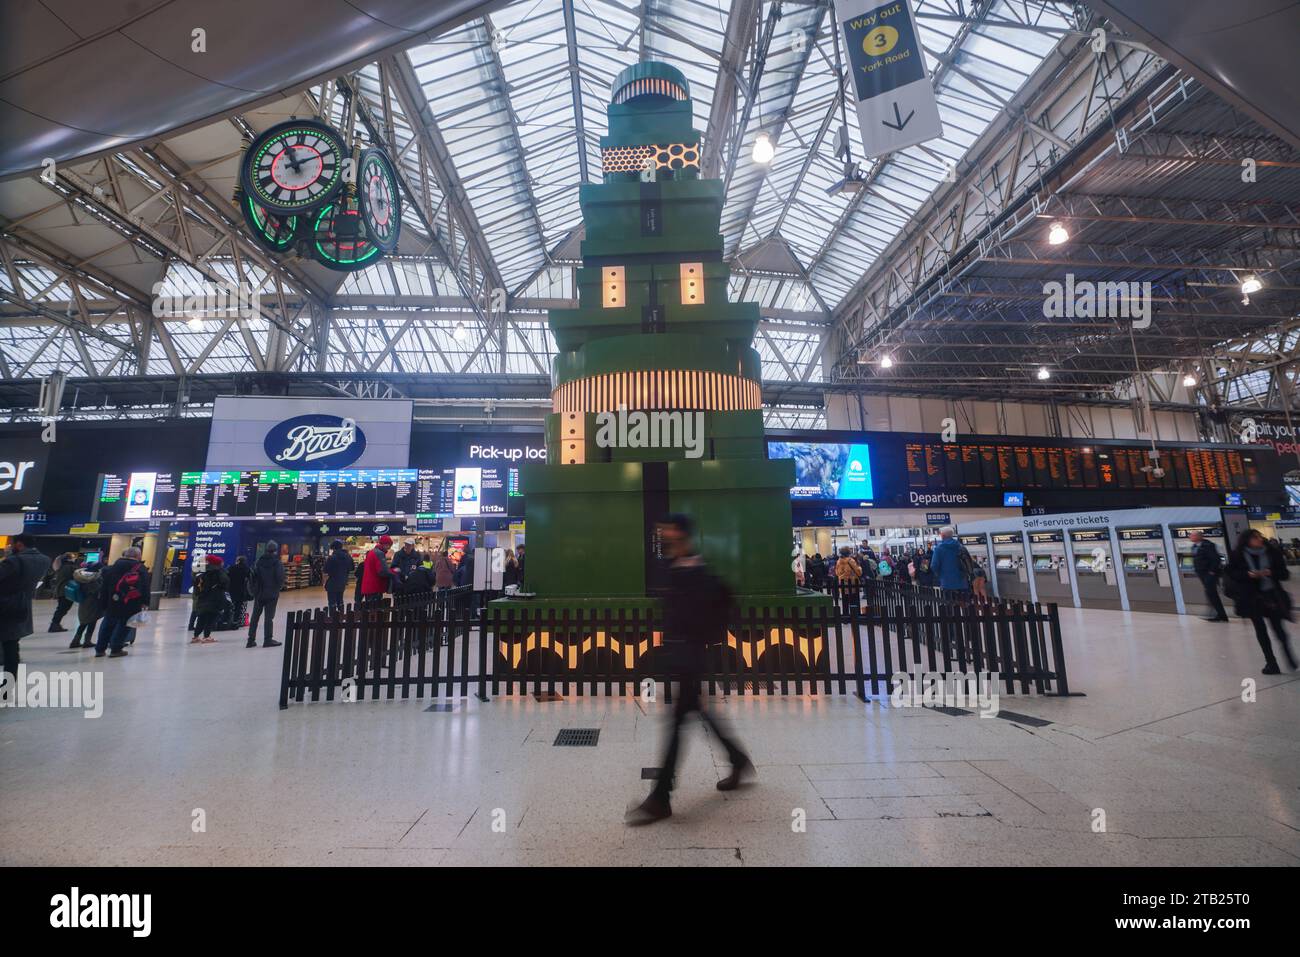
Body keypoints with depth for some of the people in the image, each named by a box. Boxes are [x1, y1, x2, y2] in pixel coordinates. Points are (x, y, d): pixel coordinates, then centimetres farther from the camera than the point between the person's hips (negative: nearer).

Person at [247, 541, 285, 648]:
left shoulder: (258, 561, 0)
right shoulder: (277, 563, -11)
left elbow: (252, 576, 0)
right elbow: (281, 579, -14)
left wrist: (253, 589, 11)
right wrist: (278, 587, 6)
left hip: (259, 593, 4)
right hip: (272, 593, -4)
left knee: (255, 616, 13)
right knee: (269, 616, 0)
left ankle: (251, 640, 17)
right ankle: (267, 640, 2)